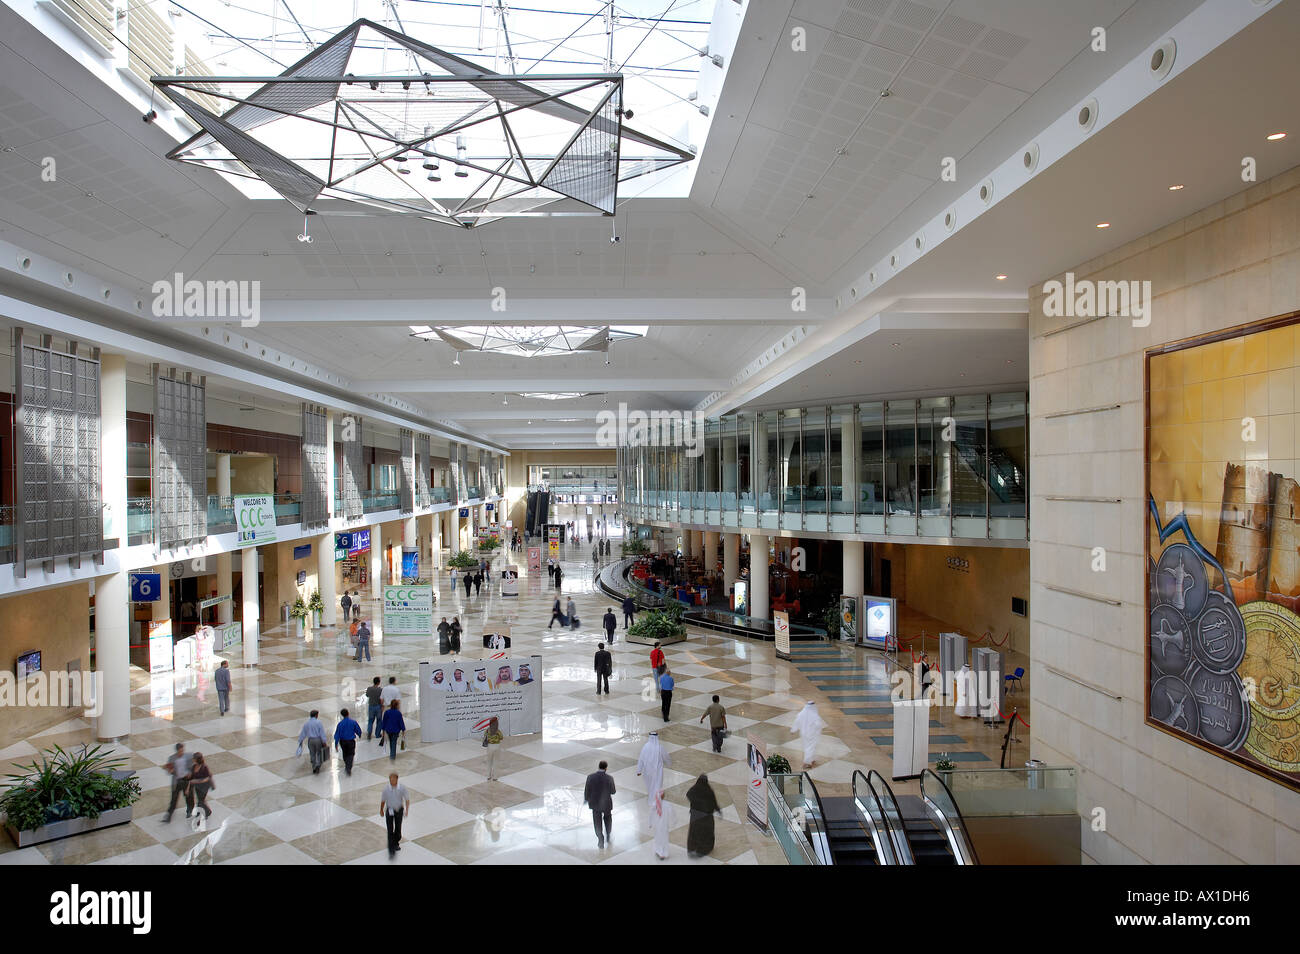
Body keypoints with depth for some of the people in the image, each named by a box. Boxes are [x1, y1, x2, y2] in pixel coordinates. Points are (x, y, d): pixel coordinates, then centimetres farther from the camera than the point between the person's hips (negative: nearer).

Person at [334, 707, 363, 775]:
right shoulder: (353, 722, -12)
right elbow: (359, 731, -1)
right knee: (351, 754, 6)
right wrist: (359, 736, 21)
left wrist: (336, 744, -3)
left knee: (345, 754, 22)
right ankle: (349, 768, -10)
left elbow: (337, 734, -10)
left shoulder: (340, 724, -12)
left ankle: (347, 766, 38)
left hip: (343, 742, 2)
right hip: (351, 741, -1)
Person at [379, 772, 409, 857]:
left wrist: (407, 809, -22)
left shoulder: (402, 788, -17)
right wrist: (381, 810, 10)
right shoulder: (385, 789, -19)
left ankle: (396, 843, 42)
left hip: (399, 810, 2)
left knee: (398, 829, 18)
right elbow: (383, 801, -3)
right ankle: (391, 850, 0)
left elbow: (407, 799, -10)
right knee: (390, 831, -6)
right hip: (389, 811, -2)